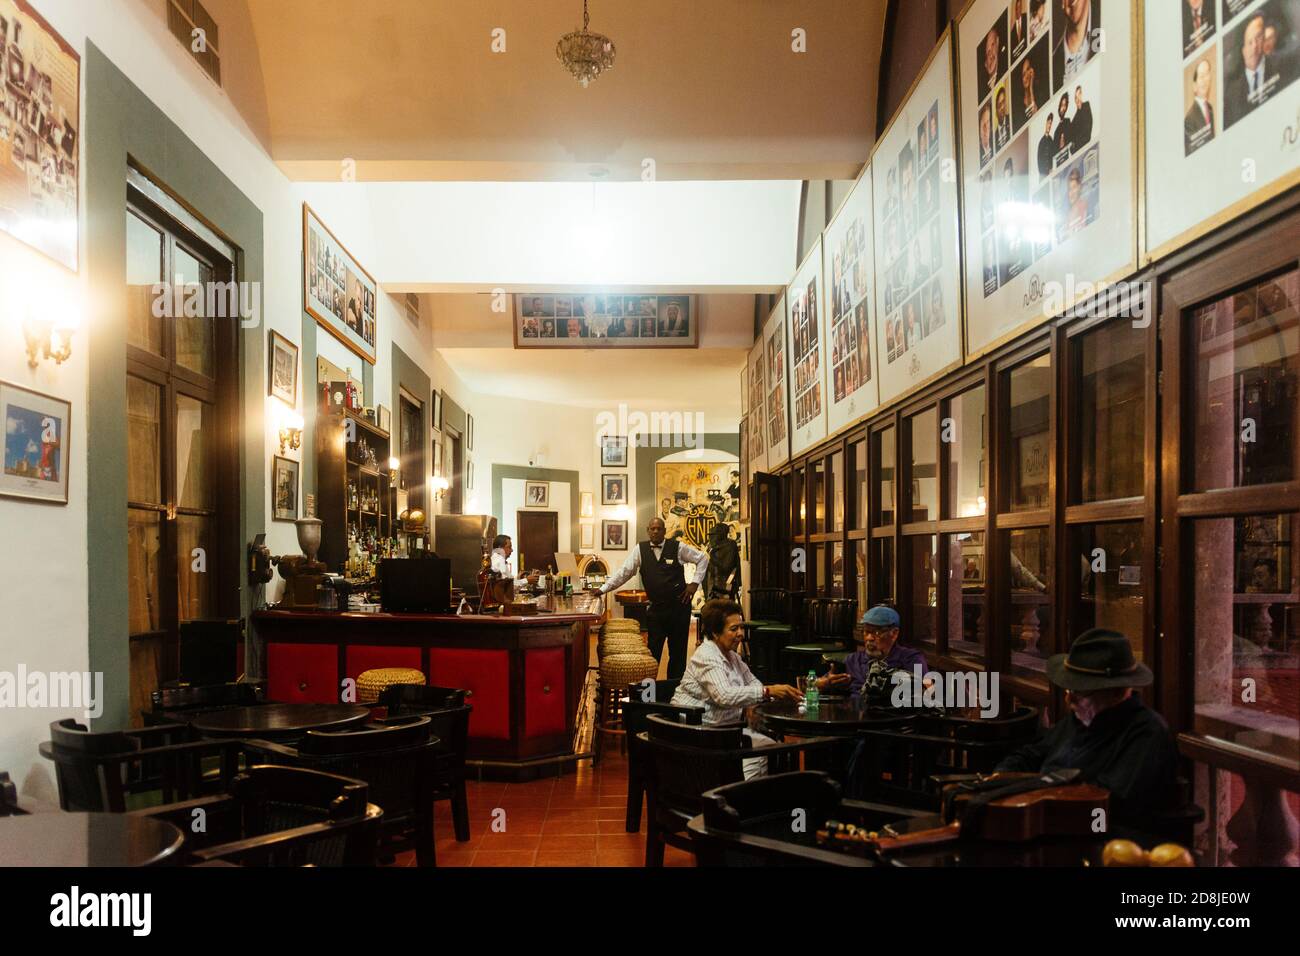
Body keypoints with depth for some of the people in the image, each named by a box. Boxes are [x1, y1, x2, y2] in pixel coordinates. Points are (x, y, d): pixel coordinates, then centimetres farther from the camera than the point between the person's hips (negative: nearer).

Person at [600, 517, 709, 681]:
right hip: (655, 609, 1)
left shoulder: (678, 547, -1)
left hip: (679, 607, -1)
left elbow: (703, 558, 9)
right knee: (653, 651, -2)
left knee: (678, 650, 6)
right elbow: (624, 572, 4)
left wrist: (695, 582, 1)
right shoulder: (640, 549, 2)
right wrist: (603, 589, -1)